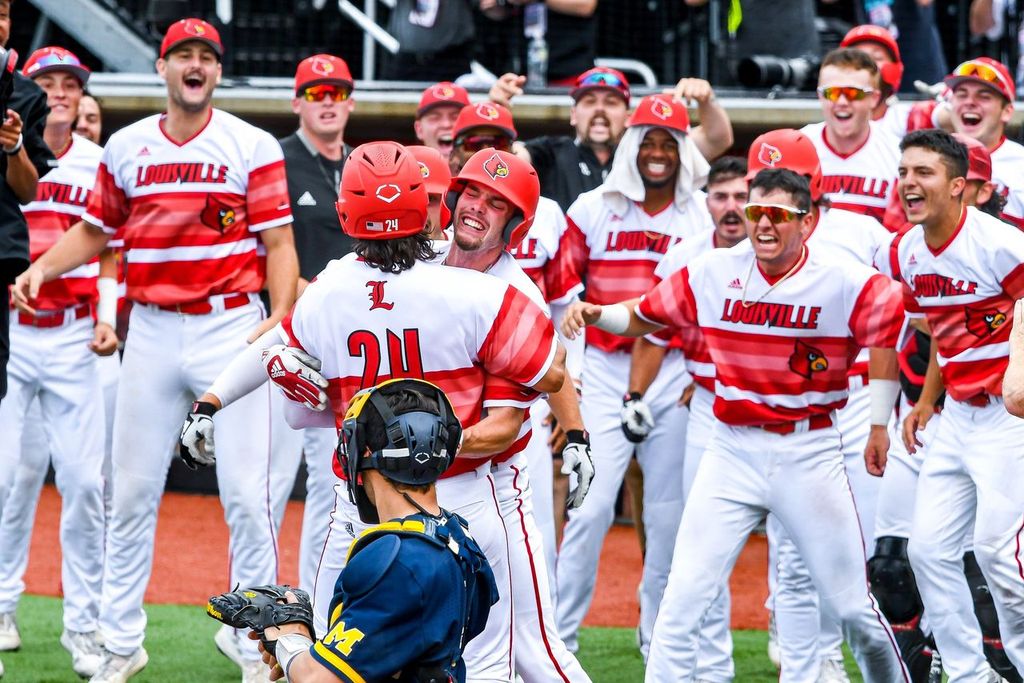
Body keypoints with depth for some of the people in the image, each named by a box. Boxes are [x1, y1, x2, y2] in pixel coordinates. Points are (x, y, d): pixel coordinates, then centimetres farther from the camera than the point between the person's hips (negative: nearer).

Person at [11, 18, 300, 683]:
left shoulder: (253, 147, -2)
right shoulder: (128, 147, 8)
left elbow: (278, 243, -5)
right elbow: (96, 230, 18)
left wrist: (279, 318, -19)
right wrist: (39, 268, 1)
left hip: (231, 328, -3)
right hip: (152, 330, 3)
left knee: (246, 491, -5)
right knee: (133, 490, 6)